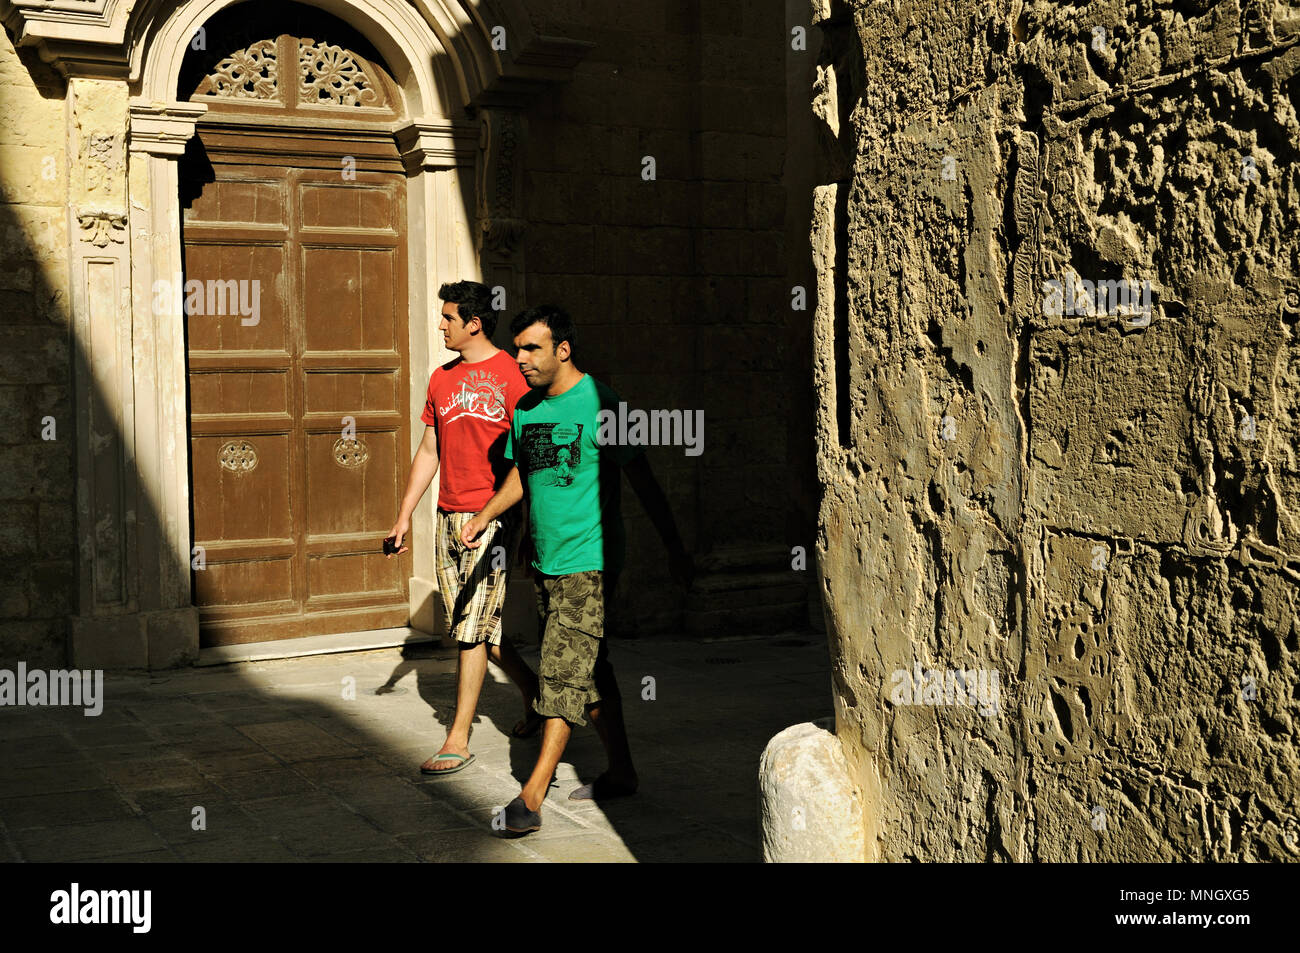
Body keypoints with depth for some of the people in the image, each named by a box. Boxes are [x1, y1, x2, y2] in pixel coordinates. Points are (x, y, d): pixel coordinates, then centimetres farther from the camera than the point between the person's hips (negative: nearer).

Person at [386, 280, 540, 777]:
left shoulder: (511, 376, -8)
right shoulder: (442, 378, 13)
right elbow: (429, 451, 18)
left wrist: (528, 522, -12)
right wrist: (405, 514, 15)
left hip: (491, 518, -7)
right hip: (448, 517, 7)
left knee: (472, 630, -5)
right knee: (473, 627, 12)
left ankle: (458, 740, 3)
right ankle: (533, 691, 34)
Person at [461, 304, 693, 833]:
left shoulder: (599, 404, -11)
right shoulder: (526, 408, 10)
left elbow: (642, 479, -9)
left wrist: (674, 546, -7)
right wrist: (486, 514, 6)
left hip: (588, 562, -7)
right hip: (546, 562, 8)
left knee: (563, 674, -9)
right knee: (589, 672, 14)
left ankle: (532, 794, -9)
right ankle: (621, 771, 26)